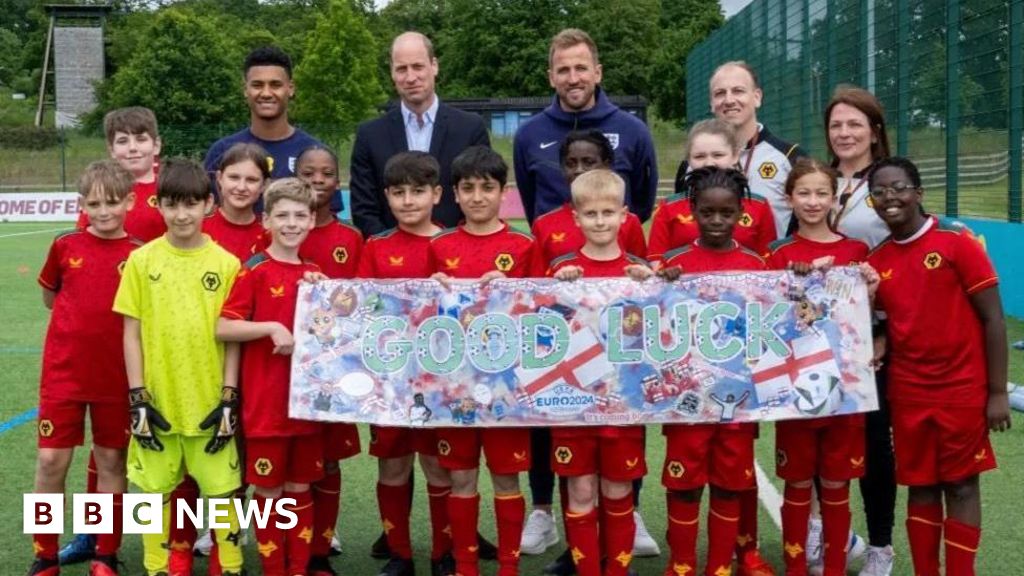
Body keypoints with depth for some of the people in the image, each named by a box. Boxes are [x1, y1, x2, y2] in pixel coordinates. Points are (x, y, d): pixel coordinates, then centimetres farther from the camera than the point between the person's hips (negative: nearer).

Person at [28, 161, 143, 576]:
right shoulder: (65, 246, -1)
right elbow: (50, 297, 15)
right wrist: (87, 318, 7)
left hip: (117, 377, -1)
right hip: (62, 373, 1)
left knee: (112, 461, 8)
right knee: (51, 461, 2)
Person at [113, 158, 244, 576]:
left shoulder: (226, 263, -2)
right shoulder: (141, 260, -1)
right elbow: (131, 332, 1)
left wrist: (229, 397, -4)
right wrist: (137, 396, -5)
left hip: (210, 400, -1)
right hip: (156, 399, 1)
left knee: (222, 490, 5)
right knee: (155, 490, 11)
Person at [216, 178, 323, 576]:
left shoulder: (315, 274, 10)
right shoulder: (255, 271, -6)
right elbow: (223, 328, -12)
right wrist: (272, 327, -20)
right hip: (265, 401, -5)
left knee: (300, 488, 12)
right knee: (268, 489, 4)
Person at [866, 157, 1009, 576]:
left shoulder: (957, 241, -9)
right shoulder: (876, 260, 4)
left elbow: (993, 318, -8)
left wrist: (997, 392, -9)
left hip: (963, 387, -4)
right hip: (907, 392, 4)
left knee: (961, 485, 5)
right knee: (920, 487, 10)